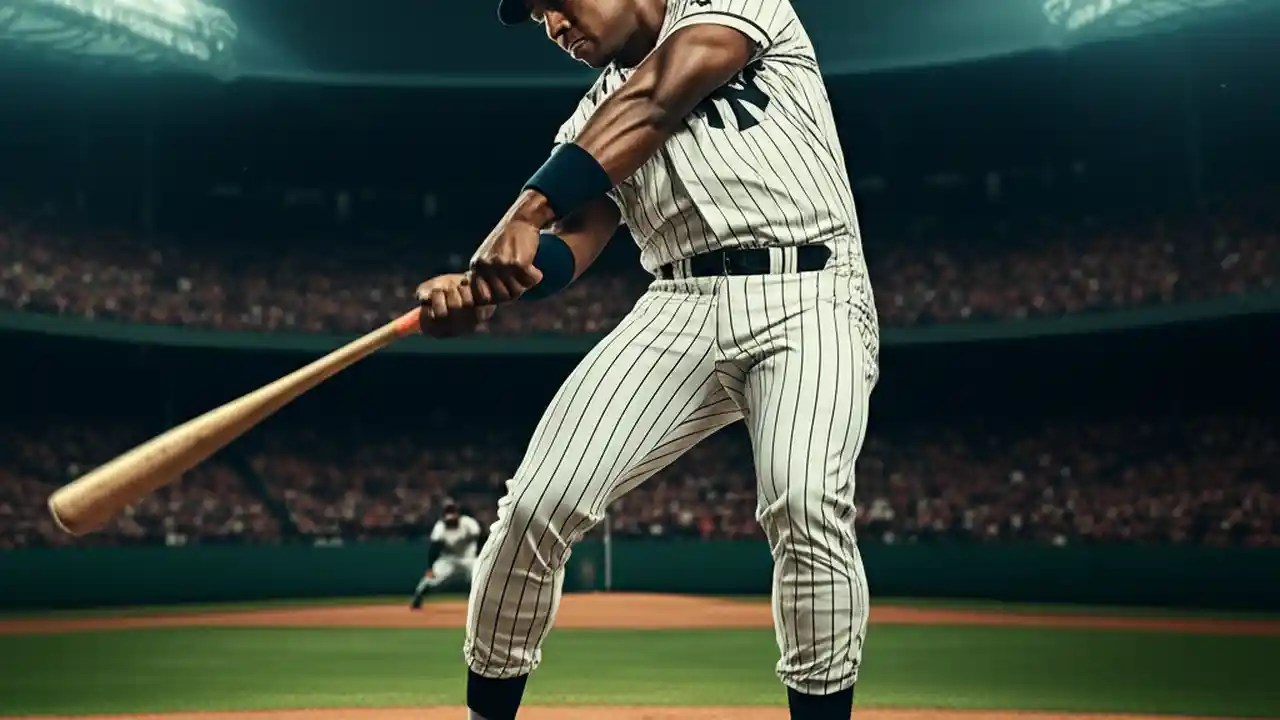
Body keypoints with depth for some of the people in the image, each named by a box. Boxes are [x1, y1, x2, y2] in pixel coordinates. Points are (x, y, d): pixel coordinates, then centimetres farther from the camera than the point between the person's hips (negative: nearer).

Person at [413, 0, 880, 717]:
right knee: (539, 504, -10)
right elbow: (571, 240, 4)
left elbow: (655, 103, -12)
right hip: (680, 308, 4)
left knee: (806, 503, -30)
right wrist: (481, 286, -18)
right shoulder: (592, 120, 20)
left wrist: (529, 207, -23)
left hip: (809, 296, -4)